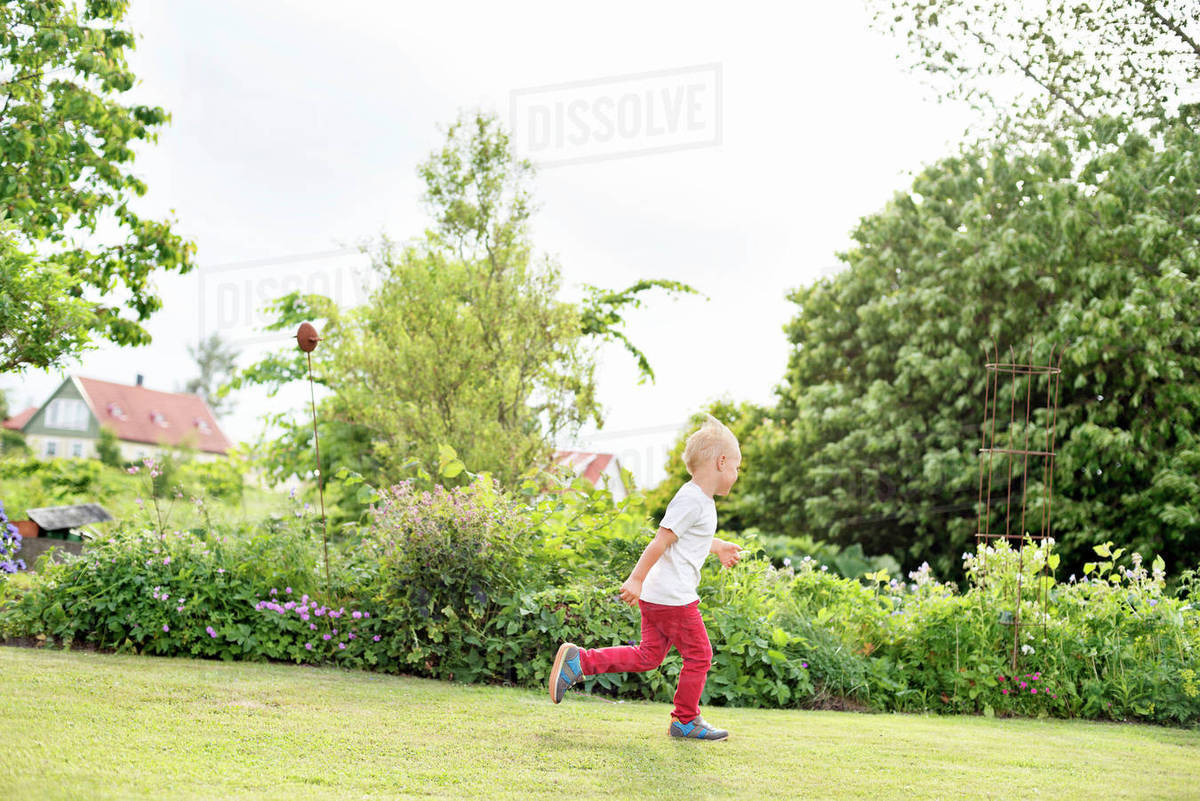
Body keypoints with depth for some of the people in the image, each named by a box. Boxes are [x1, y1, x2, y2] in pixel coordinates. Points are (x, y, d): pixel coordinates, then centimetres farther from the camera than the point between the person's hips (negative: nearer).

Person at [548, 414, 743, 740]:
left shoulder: (699, 500, 16)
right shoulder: (691, 500, -16)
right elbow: (660, 541, -21)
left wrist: (717, 547, 46)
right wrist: (636, 580, -22)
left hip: (657, 596, 10)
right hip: (674, 597, -10)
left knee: (648, 656, 12)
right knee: (699, 655, 2)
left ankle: (578, 661, 10)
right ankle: (686, 721, 15)